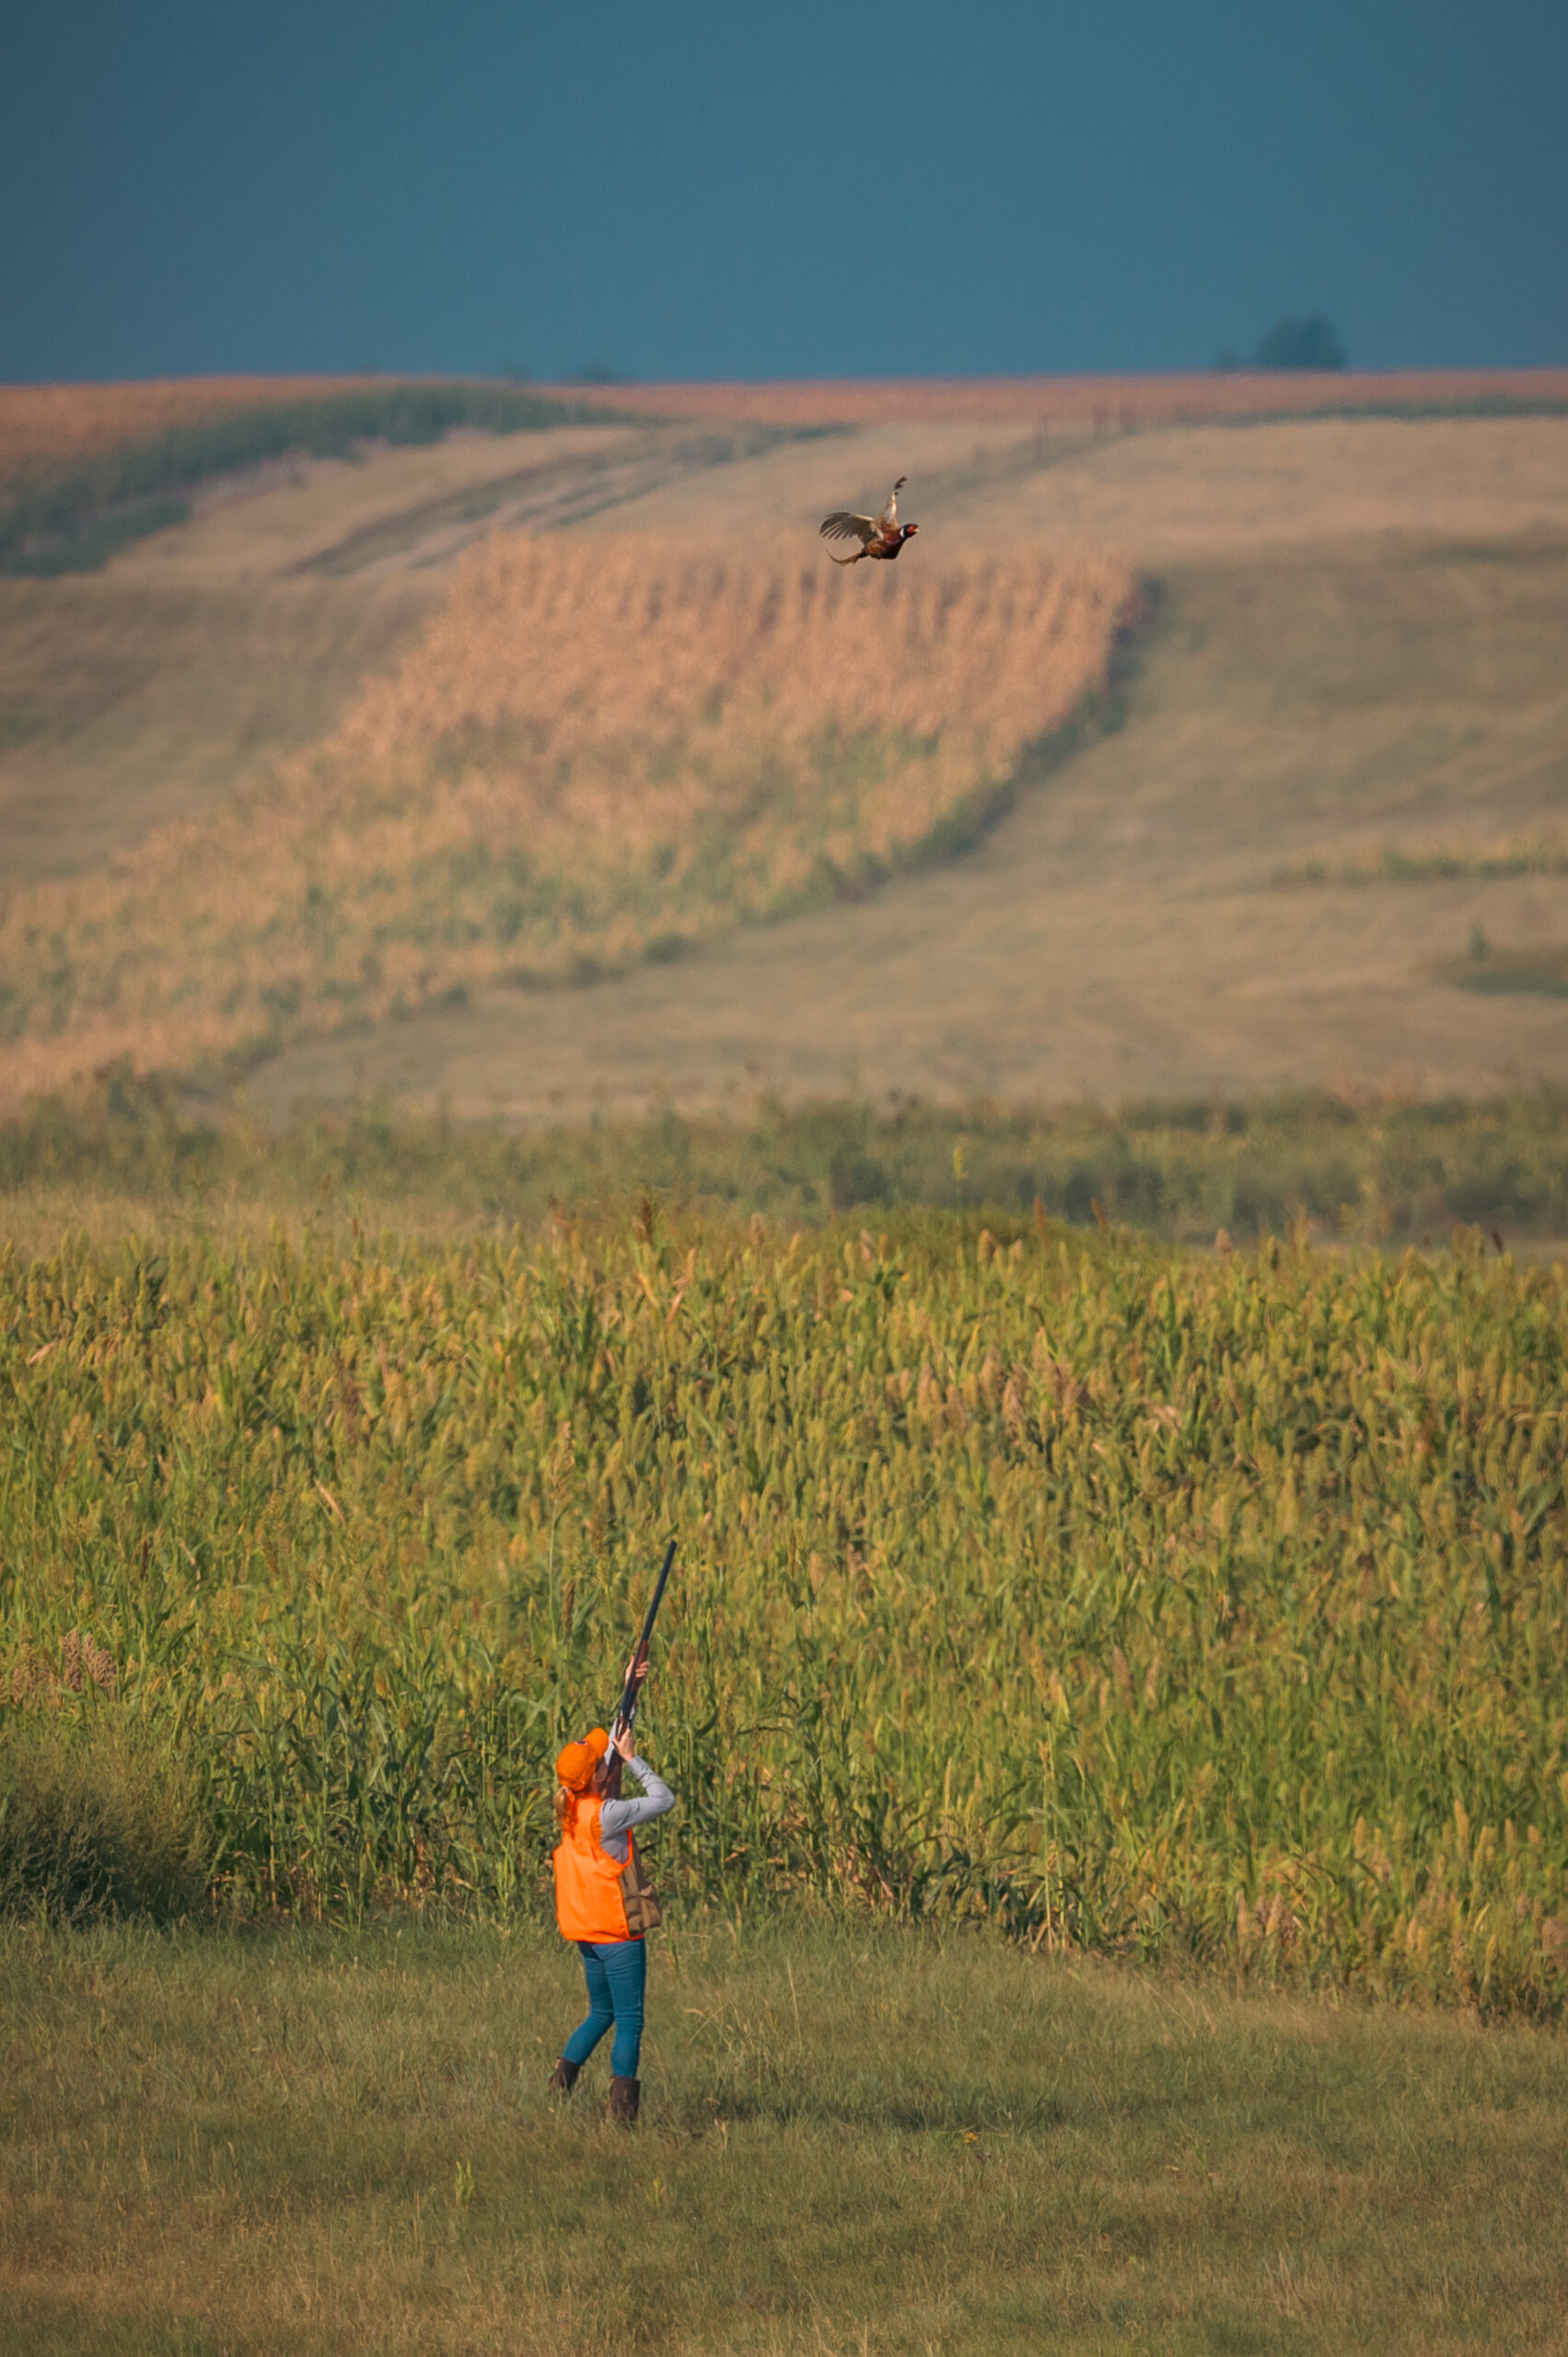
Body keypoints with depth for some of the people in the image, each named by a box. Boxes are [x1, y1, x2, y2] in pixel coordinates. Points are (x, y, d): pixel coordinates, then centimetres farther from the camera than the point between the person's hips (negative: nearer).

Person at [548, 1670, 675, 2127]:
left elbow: (611, 1743, 12)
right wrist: (632, 1759, -4)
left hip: (588, 1934, 8)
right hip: (617, 1933, -8)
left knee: (601, 2013, 21)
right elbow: (663, 1799, -12)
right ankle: (622, 2109, -5)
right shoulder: (605, 1816, -20)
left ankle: (558, 2085, 13)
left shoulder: (573, 1807, 3)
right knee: (630, 2022, -2)